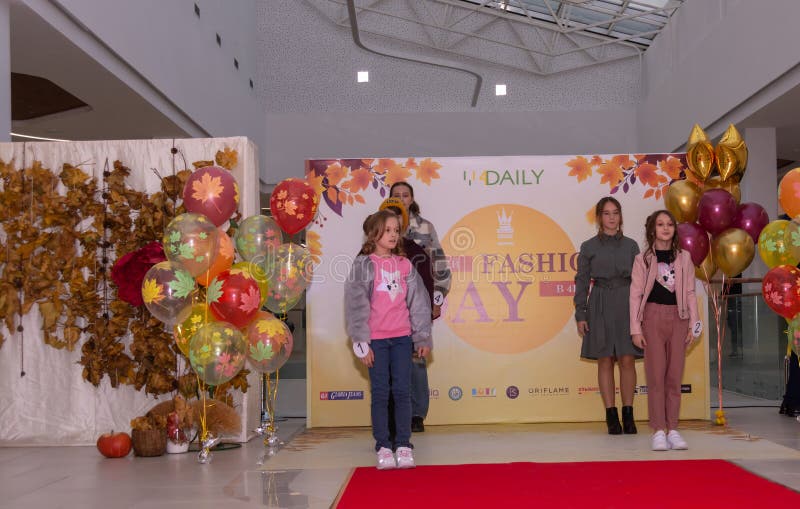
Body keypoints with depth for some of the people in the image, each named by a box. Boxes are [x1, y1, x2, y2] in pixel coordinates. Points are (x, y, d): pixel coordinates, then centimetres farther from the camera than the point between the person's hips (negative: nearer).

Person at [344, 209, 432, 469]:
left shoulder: (404, 265, 8)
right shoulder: (364, 265, -2)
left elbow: (419, 302, 11)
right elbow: (355, 305, -5)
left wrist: (423, 338, 8)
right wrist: (361, 342, -9)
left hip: (402, 337, 3)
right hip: (376, 339, -3)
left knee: (403, 391, 3)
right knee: (380, 393, 2)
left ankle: (404, 445, 11)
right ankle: (383, 447, 10)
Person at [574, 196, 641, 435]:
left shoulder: (631, 245, 9)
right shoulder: (589, 247, 5)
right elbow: (582, 281, 4)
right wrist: (580, 315, -2)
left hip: (627, 305, 1)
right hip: (601, 306, -1)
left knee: (627, 360, -2)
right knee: (605, 361, 0)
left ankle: (628, 415, 7)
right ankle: (611, 416, 7)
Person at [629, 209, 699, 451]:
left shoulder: (684, 257, 10)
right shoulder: (643, 259, 3)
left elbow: (690, 292, 10)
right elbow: (635, 294, 0)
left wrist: (693, 324, 4)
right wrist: (635, 328, -5)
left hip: (678, 318, 2)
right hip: (653, 316, -2)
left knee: (675, 376, 2)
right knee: (656, 375, -4)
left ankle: (672, 429, 8)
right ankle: (659, 431, -2)